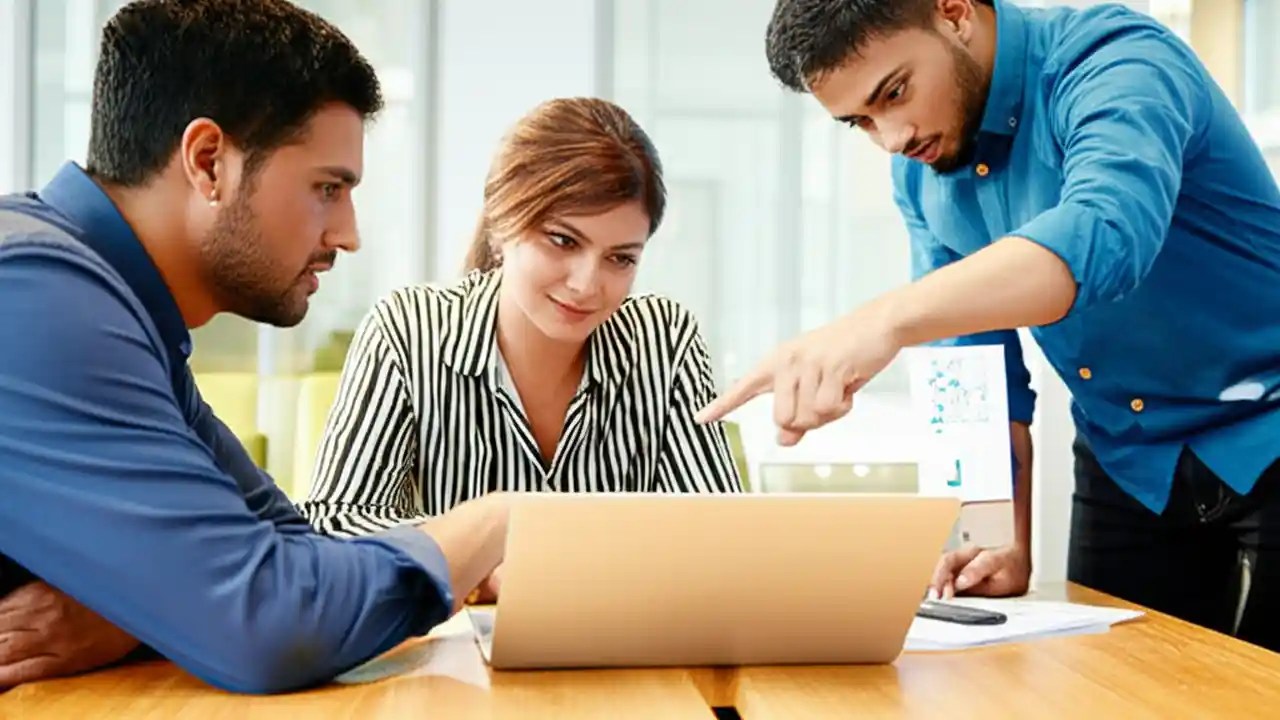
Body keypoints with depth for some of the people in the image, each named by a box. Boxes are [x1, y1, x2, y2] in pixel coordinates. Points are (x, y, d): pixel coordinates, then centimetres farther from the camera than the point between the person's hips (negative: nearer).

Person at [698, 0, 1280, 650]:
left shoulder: (1118, 63, -23)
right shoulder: (918, 170, -2)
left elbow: (1103, 233, -44)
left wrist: (884, 320, -57)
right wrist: (1008, 545, -9)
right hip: (1127, 467, 5)